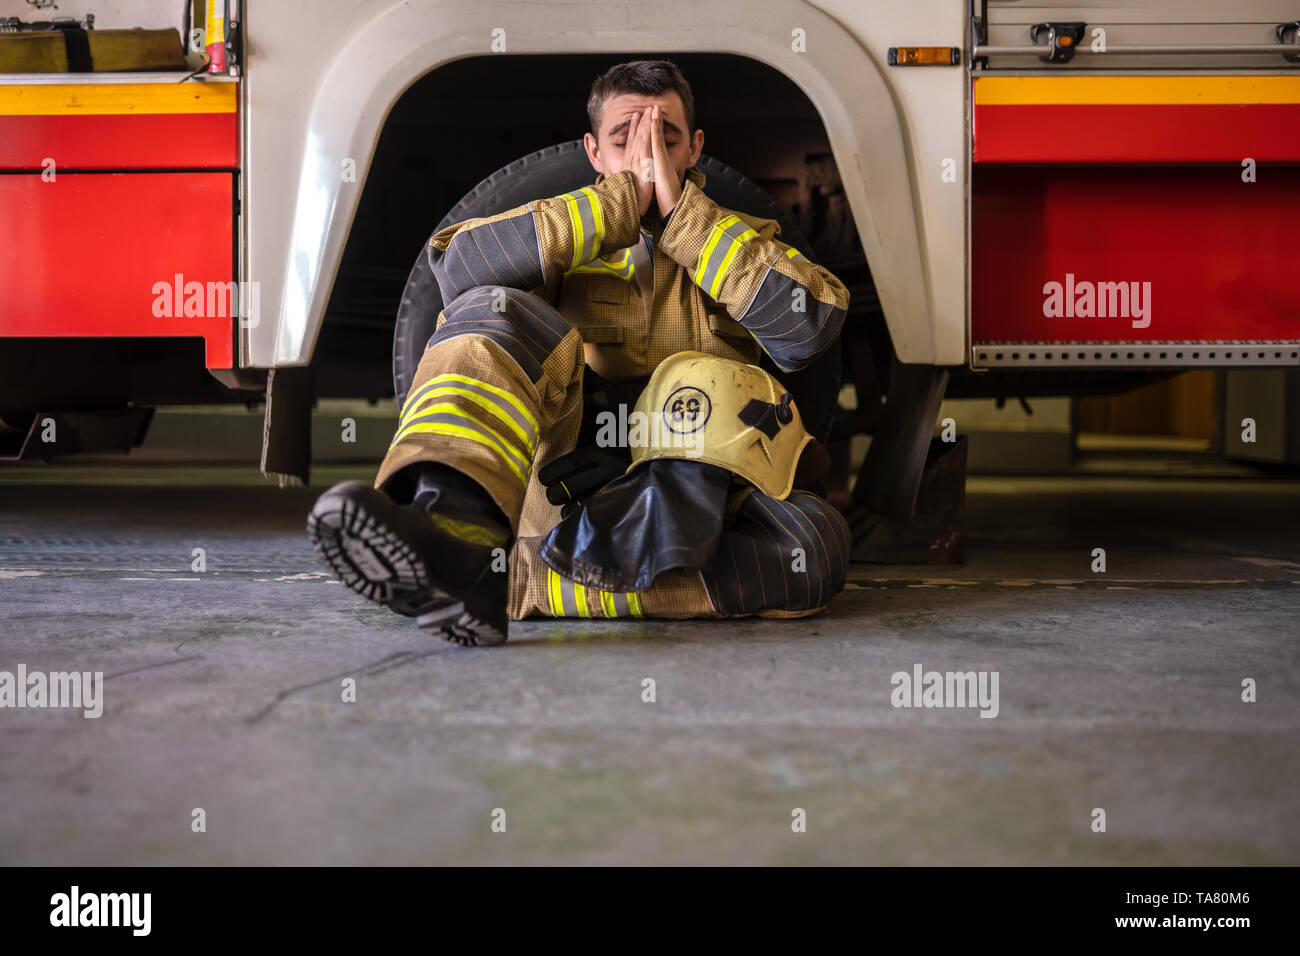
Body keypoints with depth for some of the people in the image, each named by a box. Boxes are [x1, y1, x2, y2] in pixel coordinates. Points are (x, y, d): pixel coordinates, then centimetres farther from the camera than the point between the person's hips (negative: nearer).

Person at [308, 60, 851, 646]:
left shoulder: (745, 245, 21)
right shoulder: (564, 238, 19)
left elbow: (811, 323, -3)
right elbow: (458, 266, -4)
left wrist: (679, 211, -4)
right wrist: (622, 198, -4)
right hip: (560, 481, 0)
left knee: (814, 547, -33)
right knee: (496, 312, -23)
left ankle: (520, 577, -39)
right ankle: (451, 525, -52)